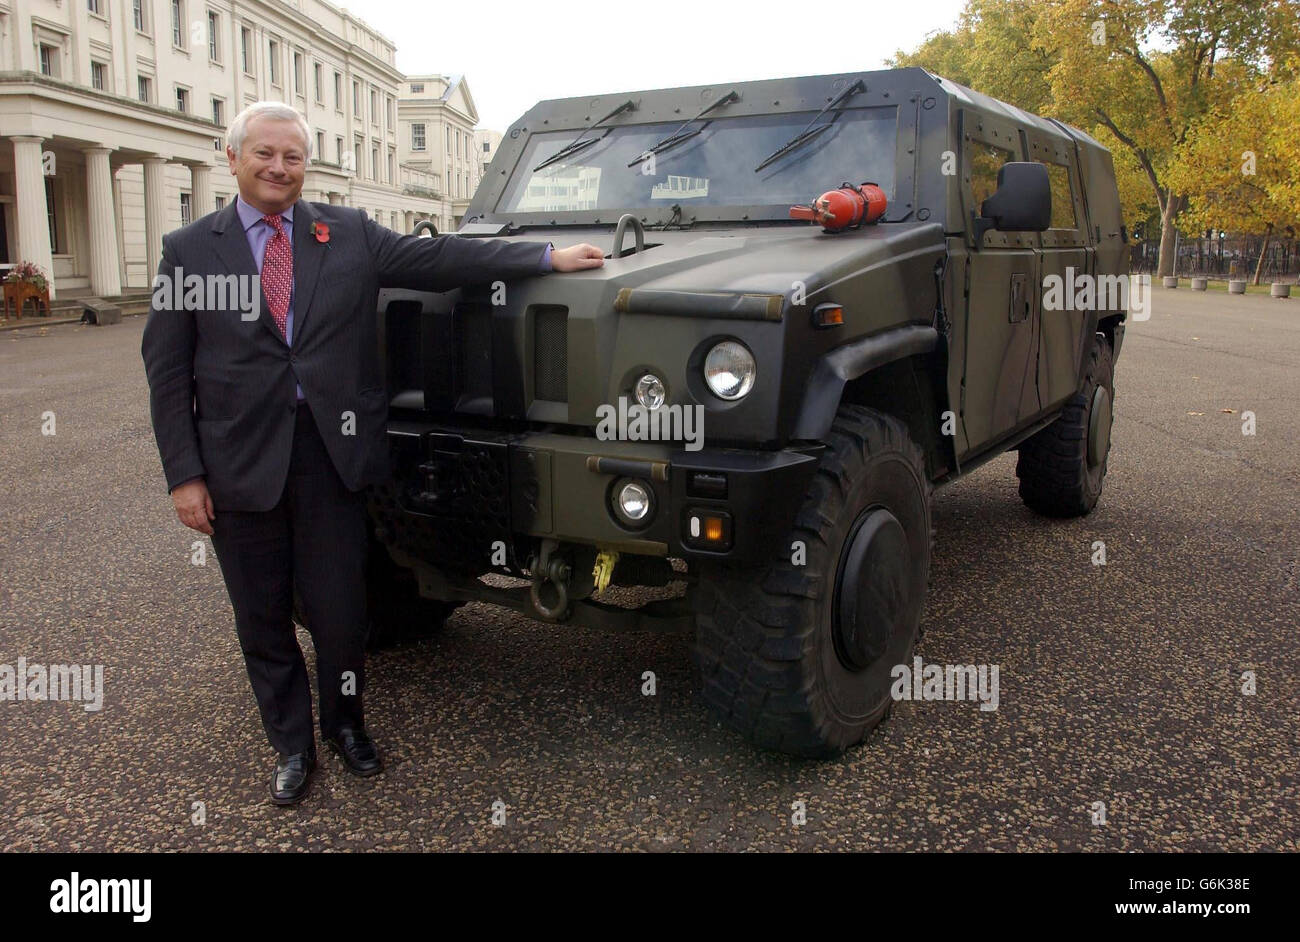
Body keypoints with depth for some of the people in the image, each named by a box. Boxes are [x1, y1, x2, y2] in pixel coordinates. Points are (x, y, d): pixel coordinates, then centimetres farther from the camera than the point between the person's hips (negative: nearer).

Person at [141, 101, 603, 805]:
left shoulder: (348, 233, 5)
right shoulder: (188, 249, 2)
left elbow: (437, 259, 0)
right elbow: (167, 370, 1)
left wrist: (548, 257, -6)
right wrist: (184, 475, -5)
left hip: (331, 452, 0)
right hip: (239, 461, 0)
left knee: (340, 610, 8)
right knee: (263, 619, 11)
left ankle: (344, 722, 34)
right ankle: (291, 745, 31)